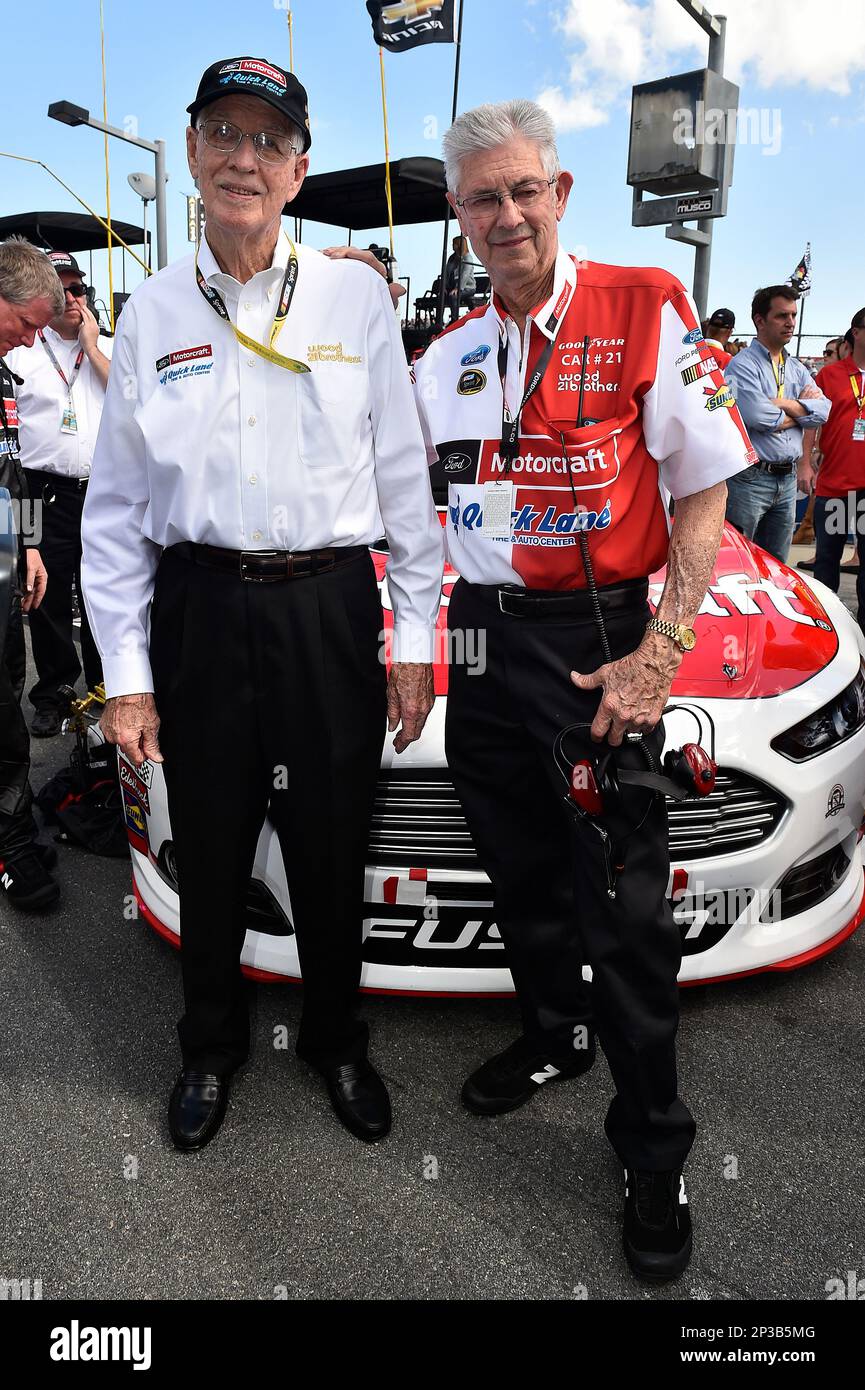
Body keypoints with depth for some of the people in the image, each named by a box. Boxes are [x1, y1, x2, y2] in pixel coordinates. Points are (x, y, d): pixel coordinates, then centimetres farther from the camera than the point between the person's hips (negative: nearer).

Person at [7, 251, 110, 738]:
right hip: (47, 492, -1)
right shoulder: (20, 350, 5)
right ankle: (53, 694, 15)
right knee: (50, 597, 2)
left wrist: (91, 347, -3)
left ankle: (105, 686, 22)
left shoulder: (111, 348, 12)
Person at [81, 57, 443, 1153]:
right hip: (199, 614, 1)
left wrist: (414, 637, -1)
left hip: (329, 611, -1)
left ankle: (336, 1042, 37)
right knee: (209, 855, 13)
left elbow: (405, 478, 3)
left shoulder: (356, 297, 3)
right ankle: (210, 1045, 39)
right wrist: (125, 672, -1)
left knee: (331, 853, 10)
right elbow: (115, 507, 5)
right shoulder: (152, 312, 6)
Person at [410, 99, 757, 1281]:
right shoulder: (444, 359, 11)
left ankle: (653, 1149, 21)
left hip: (601, 644, -5)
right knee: (522, 874, 17)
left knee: (624, 908, 1)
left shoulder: (645, 311, -5)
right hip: (486, 642, 5)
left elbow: (703, 495, -9)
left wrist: (659, 653, -17)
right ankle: (555, 1036, 43)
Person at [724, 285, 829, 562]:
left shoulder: (797, 368, 16)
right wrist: (802, 409, -4)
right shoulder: (743, 365, -7)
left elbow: (823, 412, 4)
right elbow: (759, 417, -22)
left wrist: (786, 405, -12)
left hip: (788, 478, 7)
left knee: (776, 565, 13)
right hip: (750, 479, -7)